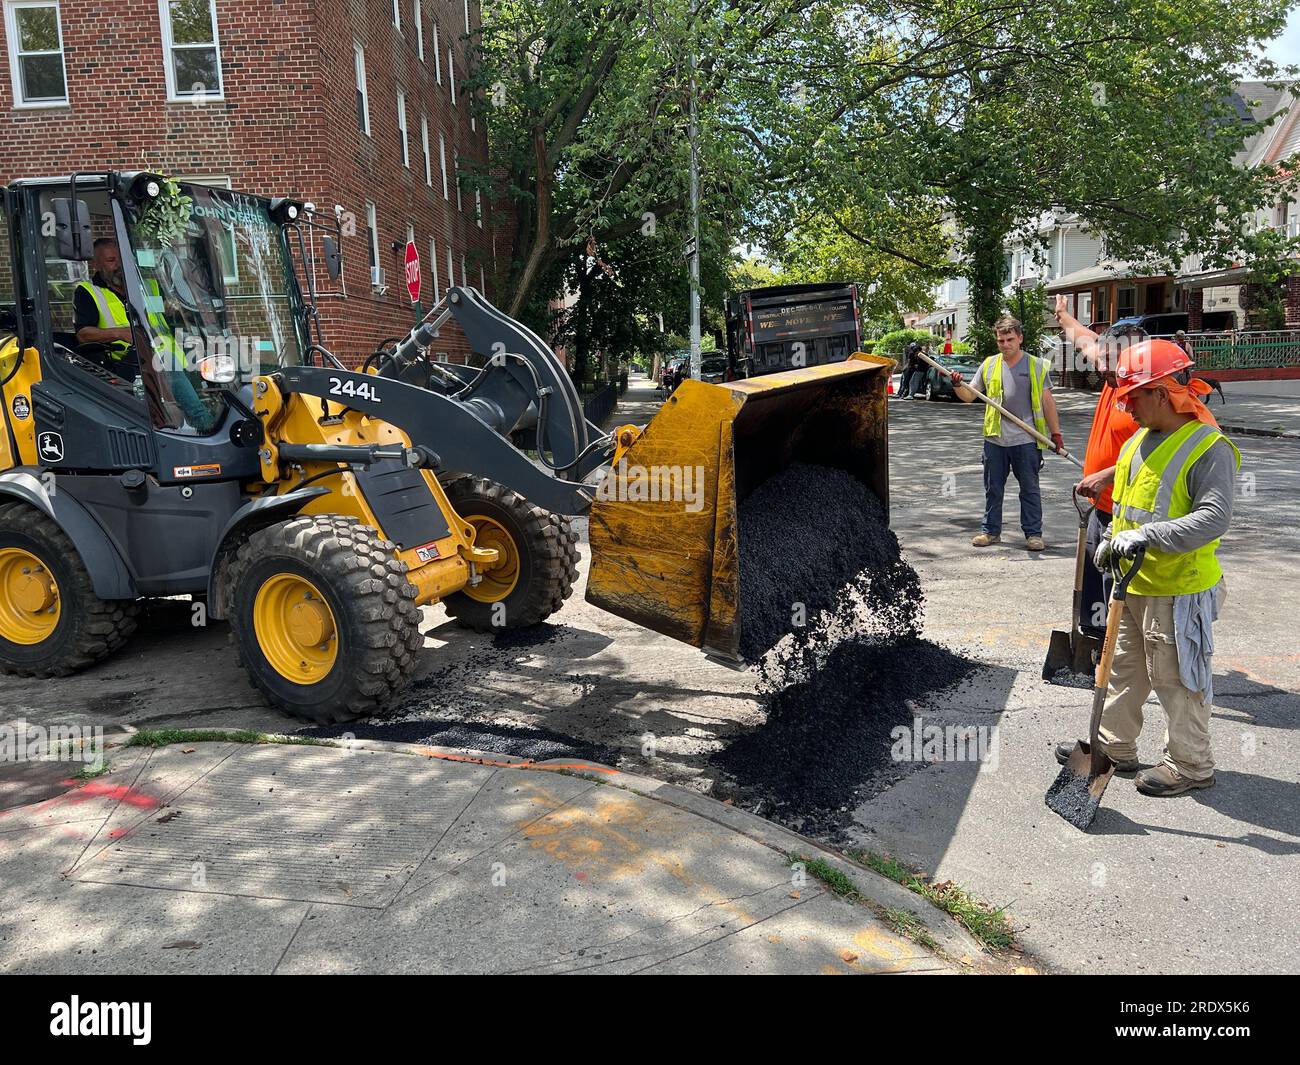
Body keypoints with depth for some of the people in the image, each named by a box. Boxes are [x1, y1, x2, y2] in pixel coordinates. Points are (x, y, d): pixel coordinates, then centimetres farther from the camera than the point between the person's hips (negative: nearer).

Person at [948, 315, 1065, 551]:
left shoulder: (1036, 365, 2)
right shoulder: (989, 365, 8)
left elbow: (1047, 401, 4)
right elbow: (970, 396, 11)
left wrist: (1056, 433, 1)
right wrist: (958, 385, -10)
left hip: (1026, 440, -2)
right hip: (995, 439, 3)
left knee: (1030, 489, 4)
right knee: (993, 488, 10)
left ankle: (1033, 533, 12)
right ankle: (990, 531, 21)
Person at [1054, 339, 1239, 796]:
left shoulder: (1209, 449, -19)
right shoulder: (1140, 439, 8)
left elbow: (1214, 518, -30)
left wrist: (1145, 536, -36)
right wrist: (1113, 540, 9)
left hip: (1179, 591, -9)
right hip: (1133, 584, 9)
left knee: (1174, 679, 4)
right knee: (1124, 668, 19)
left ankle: (1191, 765, 21)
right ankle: (1114, 746, 33)